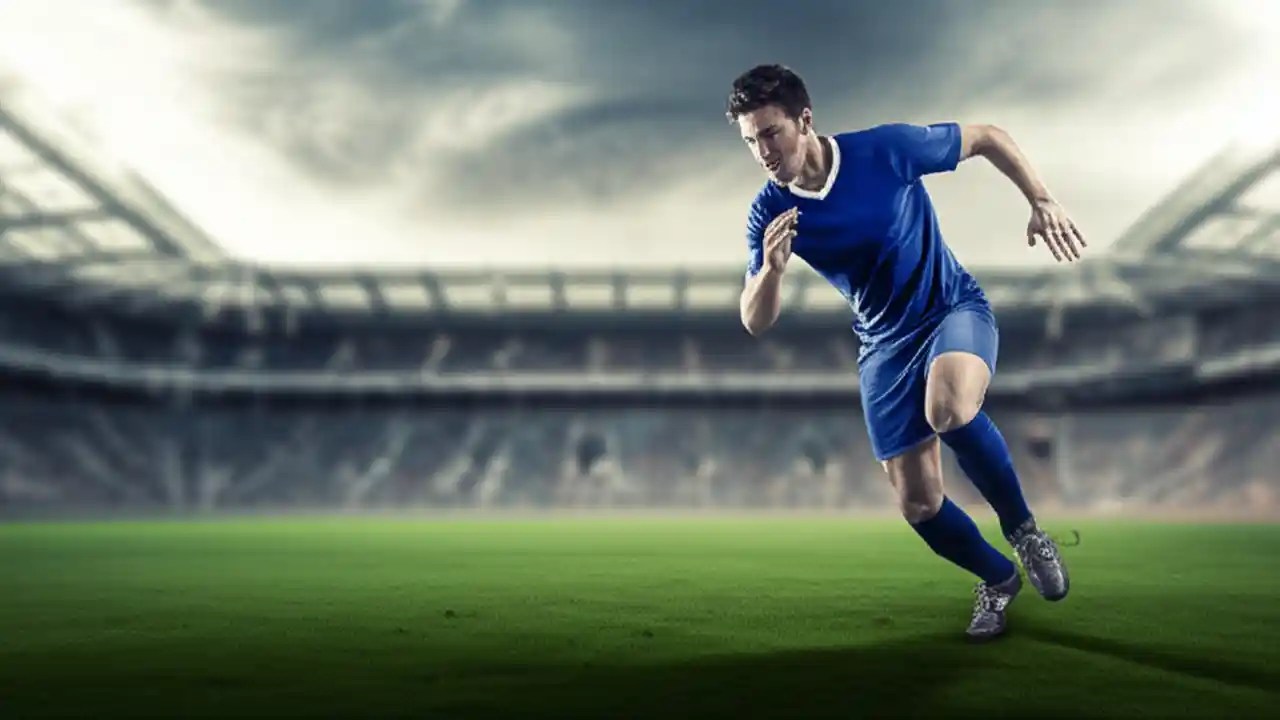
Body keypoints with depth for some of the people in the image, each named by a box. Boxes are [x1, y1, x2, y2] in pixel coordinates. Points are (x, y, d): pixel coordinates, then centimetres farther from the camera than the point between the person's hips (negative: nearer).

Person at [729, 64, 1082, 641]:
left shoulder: (886, 149, -20)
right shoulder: (769, 213, -13)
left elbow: (987, 137, -4)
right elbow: (756, 324, -15)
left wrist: (1042, 202, -11)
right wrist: (772, 268, -35)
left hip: (954, 309, -3)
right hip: (884, 346, 3)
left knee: (949, 409, -37)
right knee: (918, 505, 0)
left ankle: (1022, 528, -10)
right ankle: (997, 579, 31)